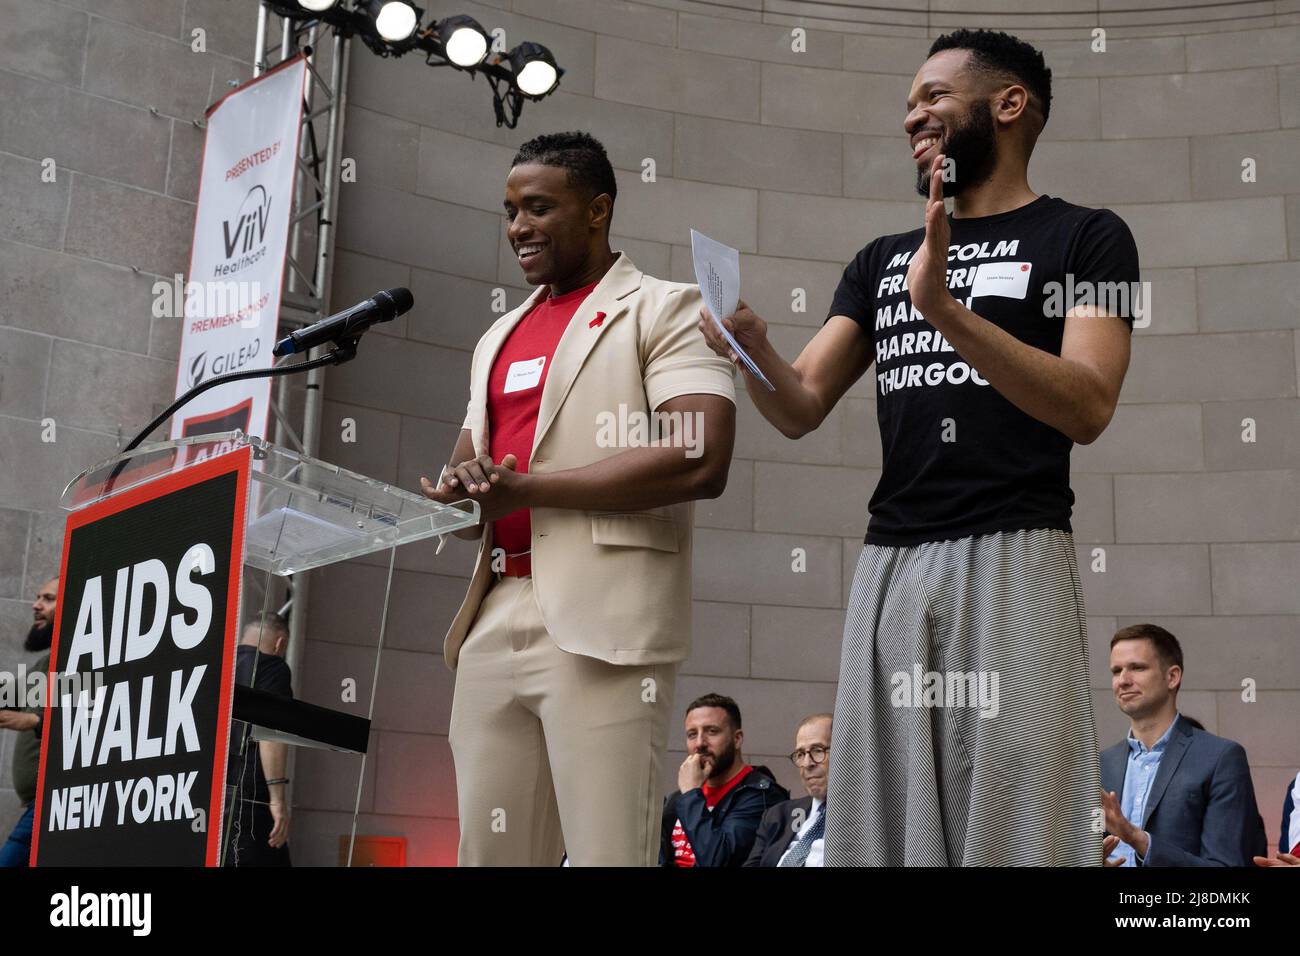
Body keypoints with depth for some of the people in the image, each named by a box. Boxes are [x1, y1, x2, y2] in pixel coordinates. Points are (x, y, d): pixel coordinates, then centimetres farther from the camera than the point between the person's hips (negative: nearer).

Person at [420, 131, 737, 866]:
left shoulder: (665, 310, 1)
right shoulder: (501, 337, 23)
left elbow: (700, 461, -14)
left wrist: (525, 488, -12)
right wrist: (459, 498, -1)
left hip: (600, 622, -7)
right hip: (495, 619, 7)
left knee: (606, 852, -7)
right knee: (490, 852, 8)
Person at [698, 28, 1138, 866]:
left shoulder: (1085, 237, 4)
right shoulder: (882, 260, 20)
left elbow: (1087, 408, -11)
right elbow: (801, 408, 12)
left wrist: (945, 309, -22)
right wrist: (753, 350, -10)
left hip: (1012, 557, -5)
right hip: (889, 565, 5)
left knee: (1011, 823, -7)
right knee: (883, 820, 4)